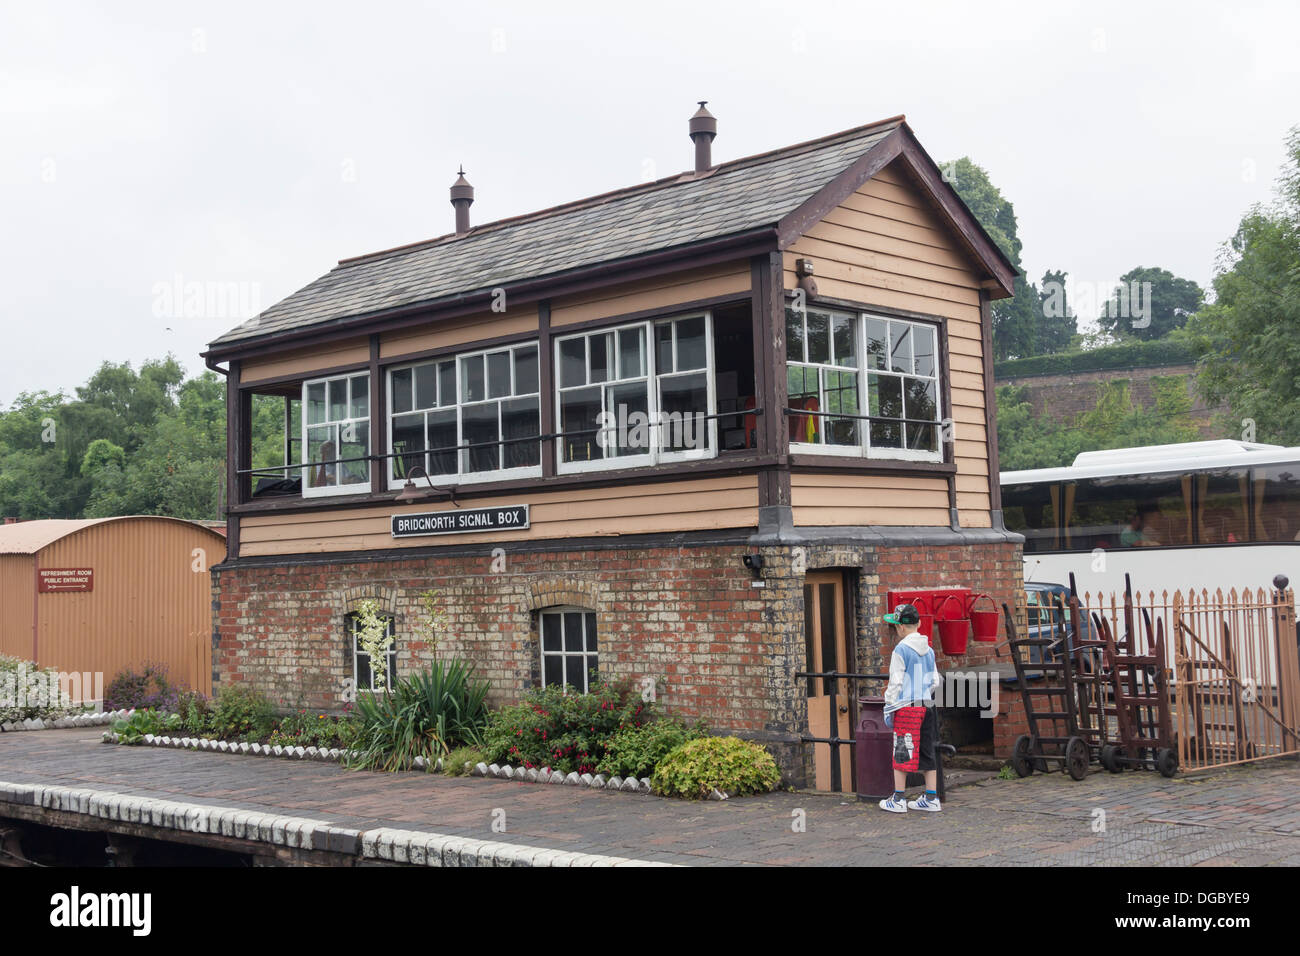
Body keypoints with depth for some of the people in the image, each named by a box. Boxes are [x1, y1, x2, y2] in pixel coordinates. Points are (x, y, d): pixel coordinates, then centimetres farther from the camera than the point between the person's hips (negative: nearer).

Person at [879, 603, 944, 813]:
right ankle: (931, 799, 14)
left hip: (907, 708, -7)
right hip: (927, 706, 7)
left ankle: (898, 800, 4)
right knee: (927, 752, 12)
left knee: (902, 752, 0)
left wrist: (888, 708, -6)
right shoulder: (929, 649, 10)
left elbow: (896, 682, -11)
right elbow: (935, 681, 14)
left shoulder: (901, 650, -10)